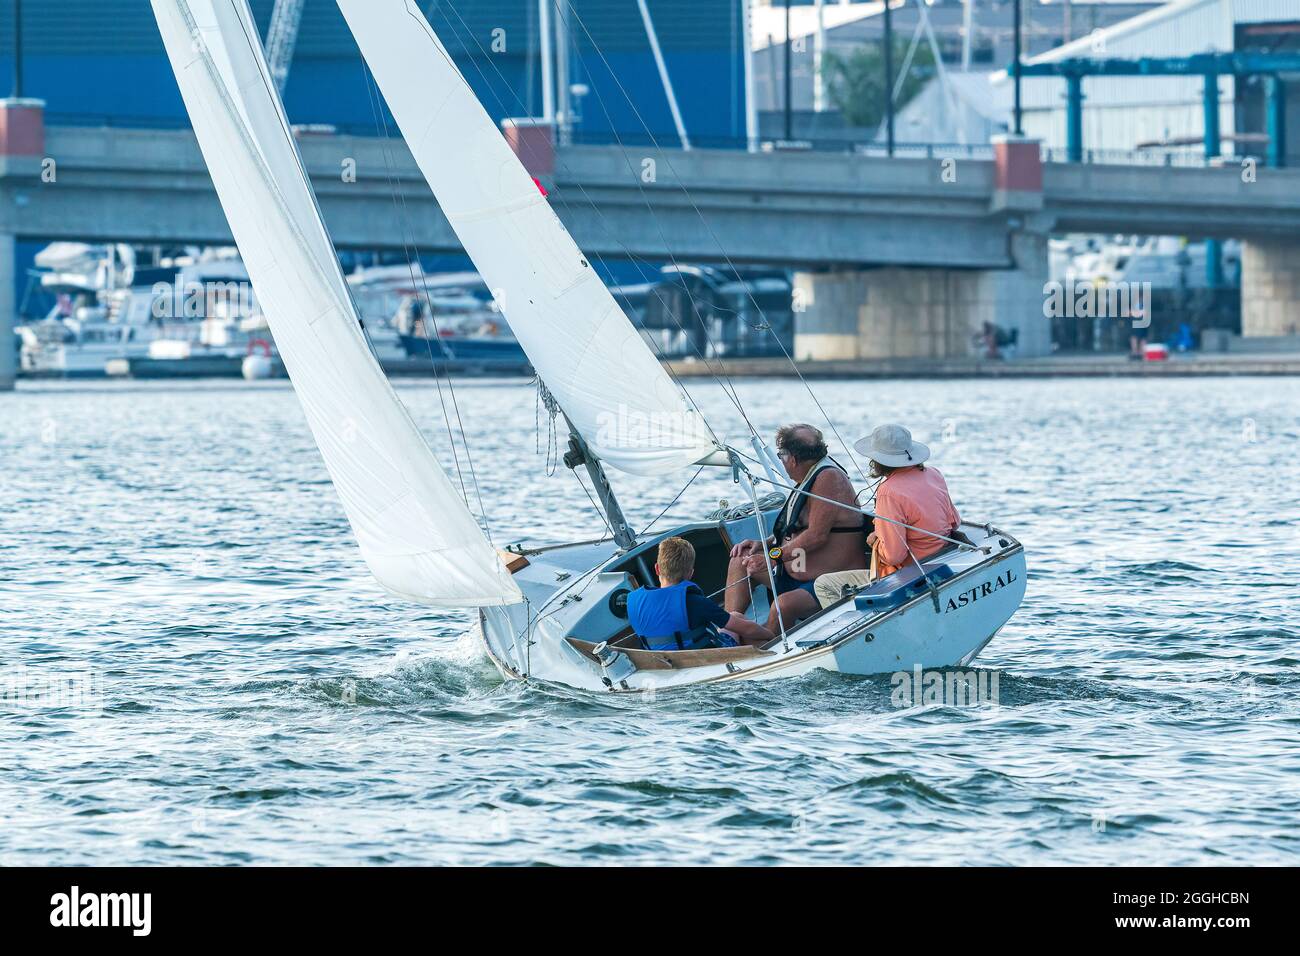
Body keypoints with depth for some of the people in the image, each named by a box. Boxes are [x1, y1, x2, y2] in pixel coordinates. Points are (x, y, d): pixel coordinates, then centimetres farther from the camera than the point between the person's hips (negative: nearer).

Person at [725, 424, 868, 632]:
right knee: (741, 562, 12)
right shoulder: (808, 479, 13)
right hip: (799, 576, 11)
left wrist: (772, 557, -21)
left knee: (784, 604, -37)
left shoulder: (829, 477, -19)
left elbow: (817, 535, -25)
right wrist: (764, 544, 8)